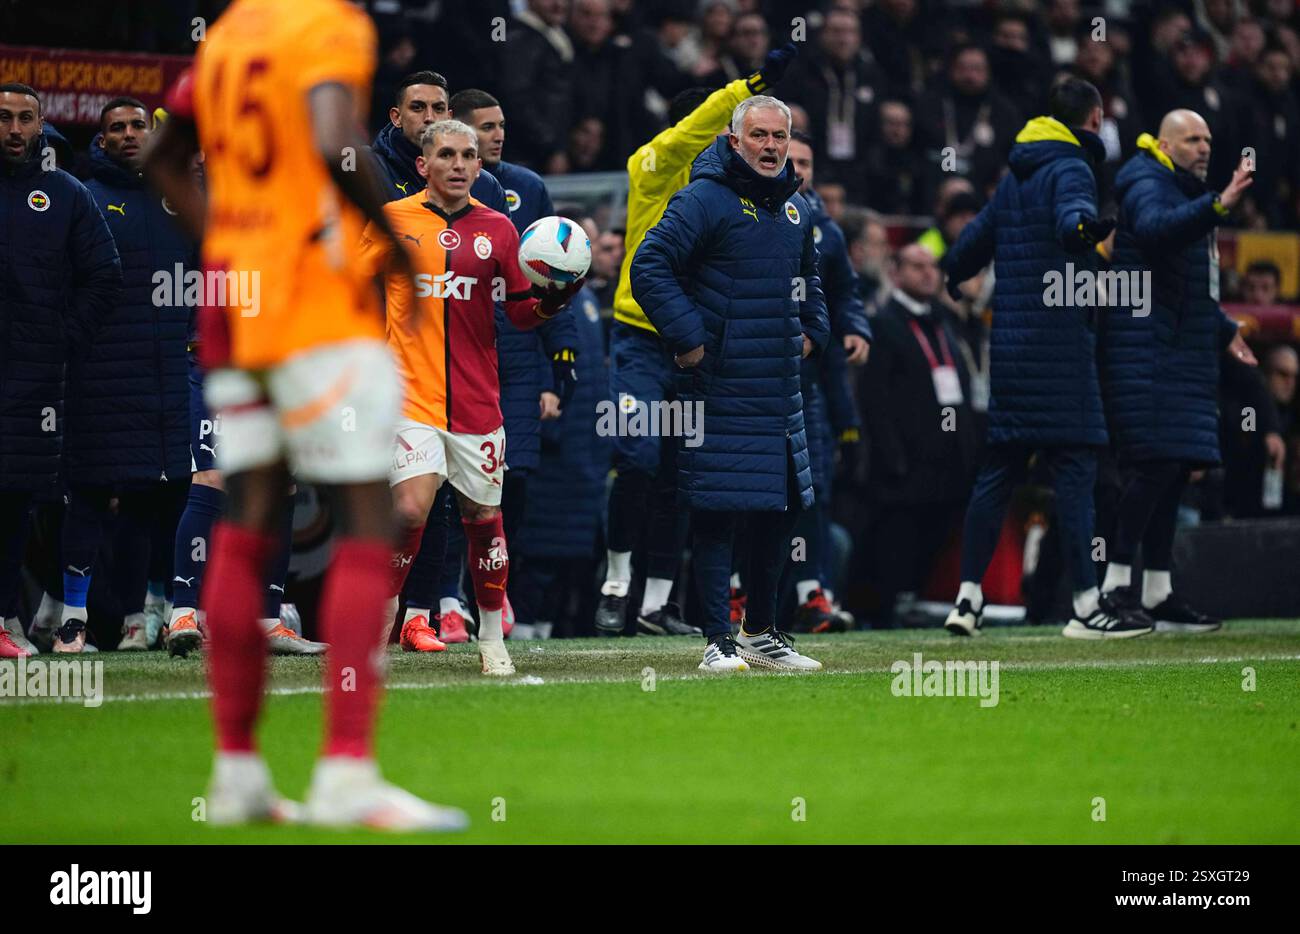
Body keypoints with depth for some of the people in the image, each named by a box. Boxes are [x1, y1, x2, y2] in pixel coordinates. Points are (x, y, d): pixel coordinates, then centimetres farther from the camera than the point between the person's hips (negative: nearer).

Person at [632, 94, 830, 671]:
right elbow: (649, 266, -15)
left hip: (780, 388, 8)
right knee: (715, 515, -7)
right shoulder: (706, 200, -10)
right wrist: (687, 337, -17)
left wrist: (811, 330, 18)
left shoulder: (794, 207, 14)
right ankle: (719, 641, -2)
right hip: (720, 389, -8)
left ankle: (761, 633, 25)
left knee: (781, 509, 12)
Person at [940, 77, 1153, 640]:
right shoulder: (1070, 168, -6)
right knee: (1075, 466, -8)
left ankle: (967, 599, 10)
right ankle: (1087, 605, -10)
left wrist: (948, 281, 46)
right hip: (1060, 340, -8)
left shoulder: (1017, 174, 19)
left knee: (999, 469, 11)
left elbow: (977, 238, 28)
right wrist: (1086, 229, -50)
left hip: (1009, 340, 8)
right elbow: (1070, 213, -28)